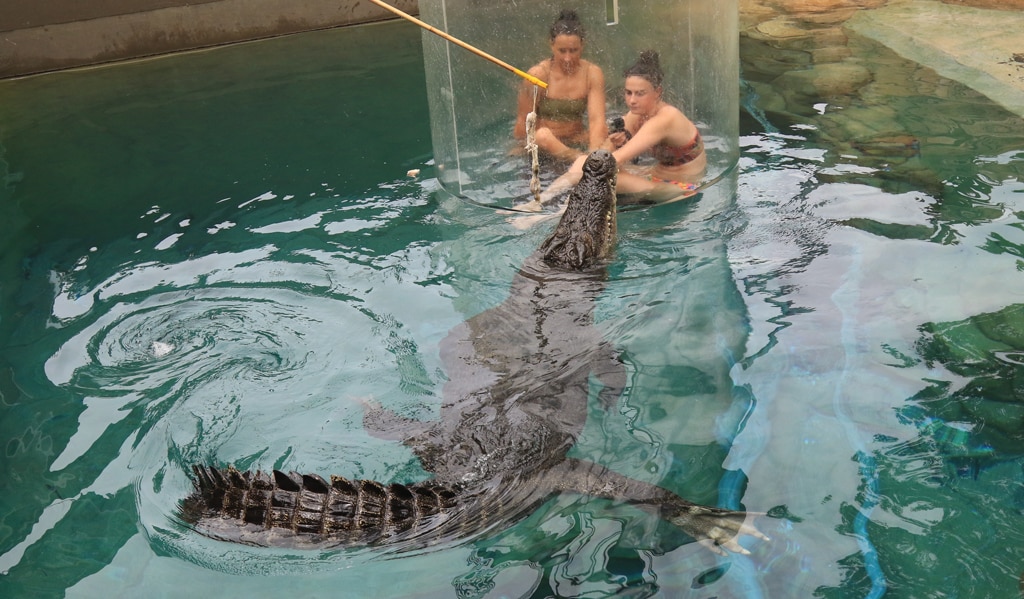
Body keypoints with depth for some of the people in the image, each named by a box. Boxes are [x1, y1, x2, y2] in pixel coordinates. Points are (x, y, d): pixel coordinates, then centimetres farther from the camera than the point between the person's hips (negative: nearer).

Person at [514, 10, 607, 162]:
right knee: (542, 134, -28)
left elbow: (597, 120, -18)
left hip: (577, 142, 2)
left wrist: (593, 156, -32)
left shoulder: (592, 74, -7)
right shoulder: (538, 74, -12)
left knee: (604, 130, -20)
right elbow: (523, 122, -7)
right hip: (543, 148, -1)